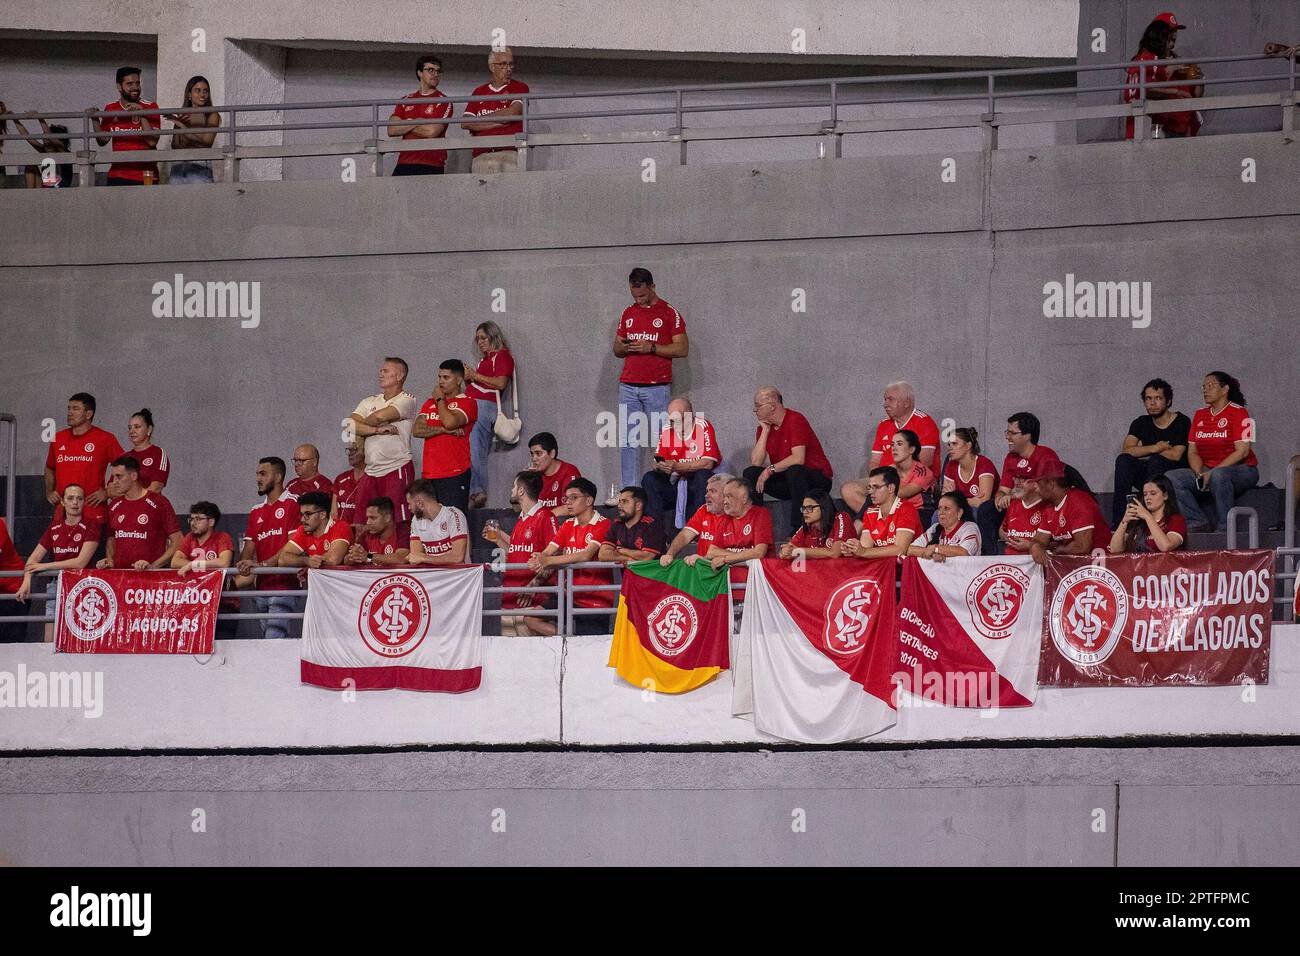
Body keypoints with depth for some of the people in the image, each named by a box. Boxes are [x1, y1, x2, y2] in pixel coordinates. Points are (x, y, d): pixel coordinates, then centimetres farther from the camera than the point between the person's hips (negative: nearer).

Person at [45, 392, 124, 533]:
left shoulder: (105, 439, -1)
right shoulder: (58, 439, 13)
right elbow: (50, 469, 29)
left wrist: (108, 492, -5)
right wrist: (49, 492, 15)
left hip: (93, 513, -4)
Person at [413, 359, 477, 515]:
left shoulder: (467, 403, 1)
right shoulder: (430, 403, 20)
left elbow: (450, 422, -18)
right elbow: (417, 430, 5)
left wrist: (440, 399, -1)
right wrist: (445, 430, -8)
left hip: (454, 474, -6)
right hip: (428, 473, 6)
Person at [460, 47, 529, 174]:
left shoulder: (520, 87, 12)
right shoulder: (479, 92, 20)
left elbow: (513, 113, -5)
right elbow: (465, 123, 9)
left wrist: (481, 120, 6)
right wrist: (498, 123, -1)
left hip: (510, 153, -3)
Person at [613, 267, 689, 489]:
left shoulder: (669, 313, 1)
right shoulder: (628, 313, 16)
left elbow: (682, 349, -5)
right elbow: (616, 348, 21)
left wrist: (652, 348, -15)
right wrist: (623, 347, -3)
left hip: (657, 387, -4)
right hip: (628, 386, 4)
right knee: (628, 440, 0)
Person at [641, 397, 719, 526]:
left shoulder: (703, 426, -13)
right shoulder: (667, 430, 2)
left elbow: (708, 463, -21)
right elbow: (659, 462, 5)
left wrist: (677, 467, -28)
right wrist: (659, 466, -22)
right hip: (676, 481, 5)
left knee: (703, 475, -36)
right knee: (648, 479, -15)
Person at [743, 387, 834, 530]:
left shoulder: (795, 420, -16)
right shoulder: (763, 427, 5)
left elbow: (798, 459, -27)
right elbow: (755, 462, -7)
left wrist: (770, 470, -22)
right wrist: (765, 430, -8)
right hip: (786, 481, 7)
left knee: (794, 471, -38)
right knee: (750, 473, -9)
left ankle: (799, 527, -34)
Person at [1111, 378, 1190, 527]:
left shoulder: (1182, 422, -6)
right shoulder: (1141, 423, 8)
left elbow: (1176, 455, -18)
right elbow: (1127, 450, -7)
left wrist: (1143, 451, -7)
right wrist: (1154, 448, -22)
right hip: (1146, 474, 4)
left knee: (1155, 461, -33)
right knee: (1123, 460, -21)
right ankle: (1118, 520, -29)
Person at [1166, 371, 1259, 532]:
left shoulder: (1239, 413, -6)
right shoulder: (1200, 415, 14)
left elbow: (1242, 451, -15)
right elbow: (1192, 452, 11)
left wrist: (1212, 472, -20)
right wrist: (1200, 474, -10)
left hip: (1241, 471, -6)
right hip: (1207, 472, 6)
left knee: (1218, 475, -41)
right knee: (1171, 477, -16)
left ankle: (1225, 527, -31)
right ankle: (1198, 522, -20)